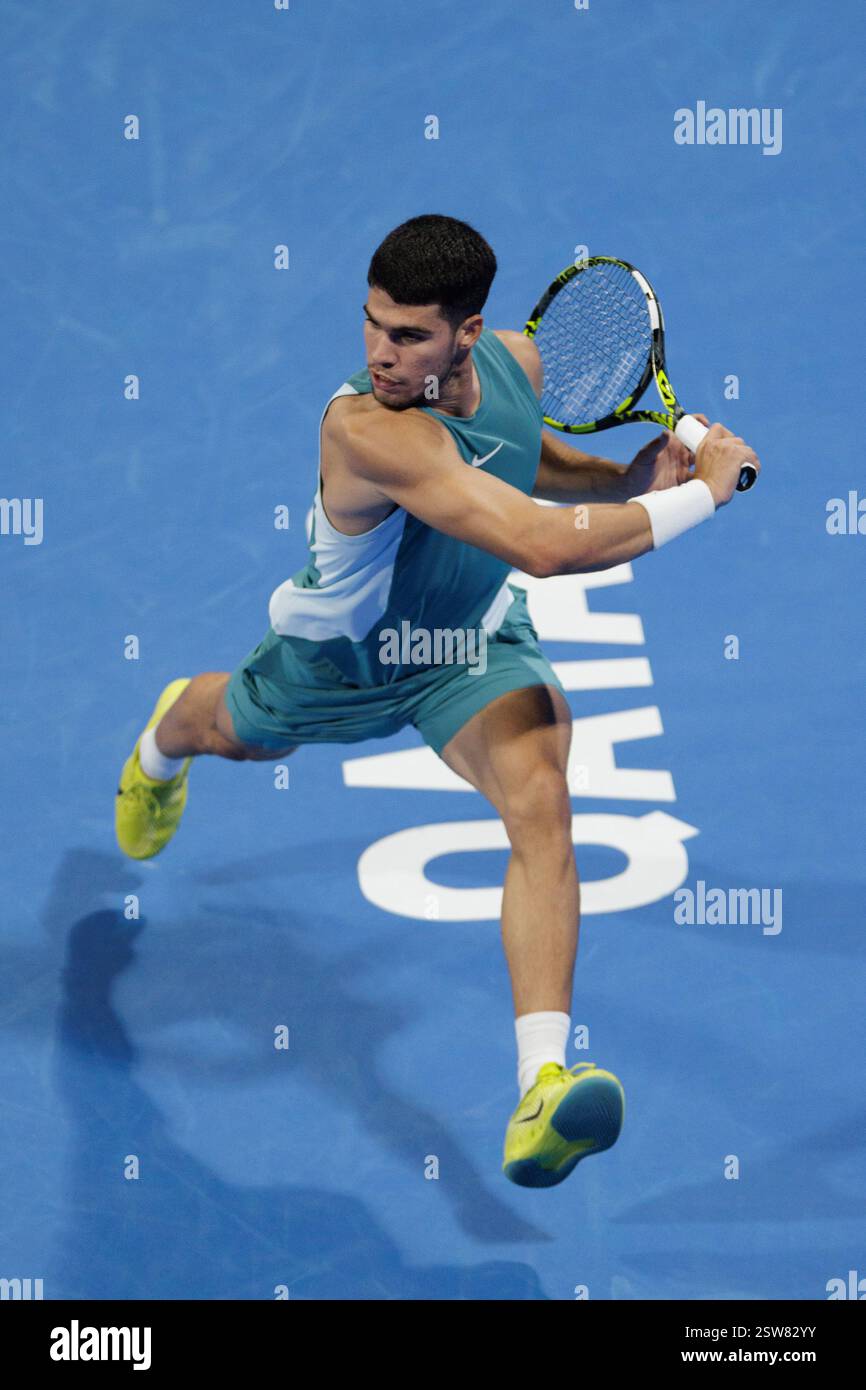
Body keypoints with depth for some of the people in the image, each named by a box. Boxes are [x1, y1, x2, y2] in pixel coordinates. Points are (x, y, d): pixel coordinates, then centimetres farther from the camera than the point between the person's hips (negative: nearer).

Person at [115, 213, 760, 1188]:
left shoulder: (516, 361, -20)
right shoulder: (368, 430, -42)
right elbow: (543, 545, -49)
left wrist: (623, 480, -11)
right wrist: (704, 490, -39)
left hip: (477, 650, 3)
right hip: (343, 657, -2)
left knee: (539, 799, -27)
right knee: (232, 733, 31)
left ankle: (542, 1085, -35)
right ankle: (167, 732, 73)